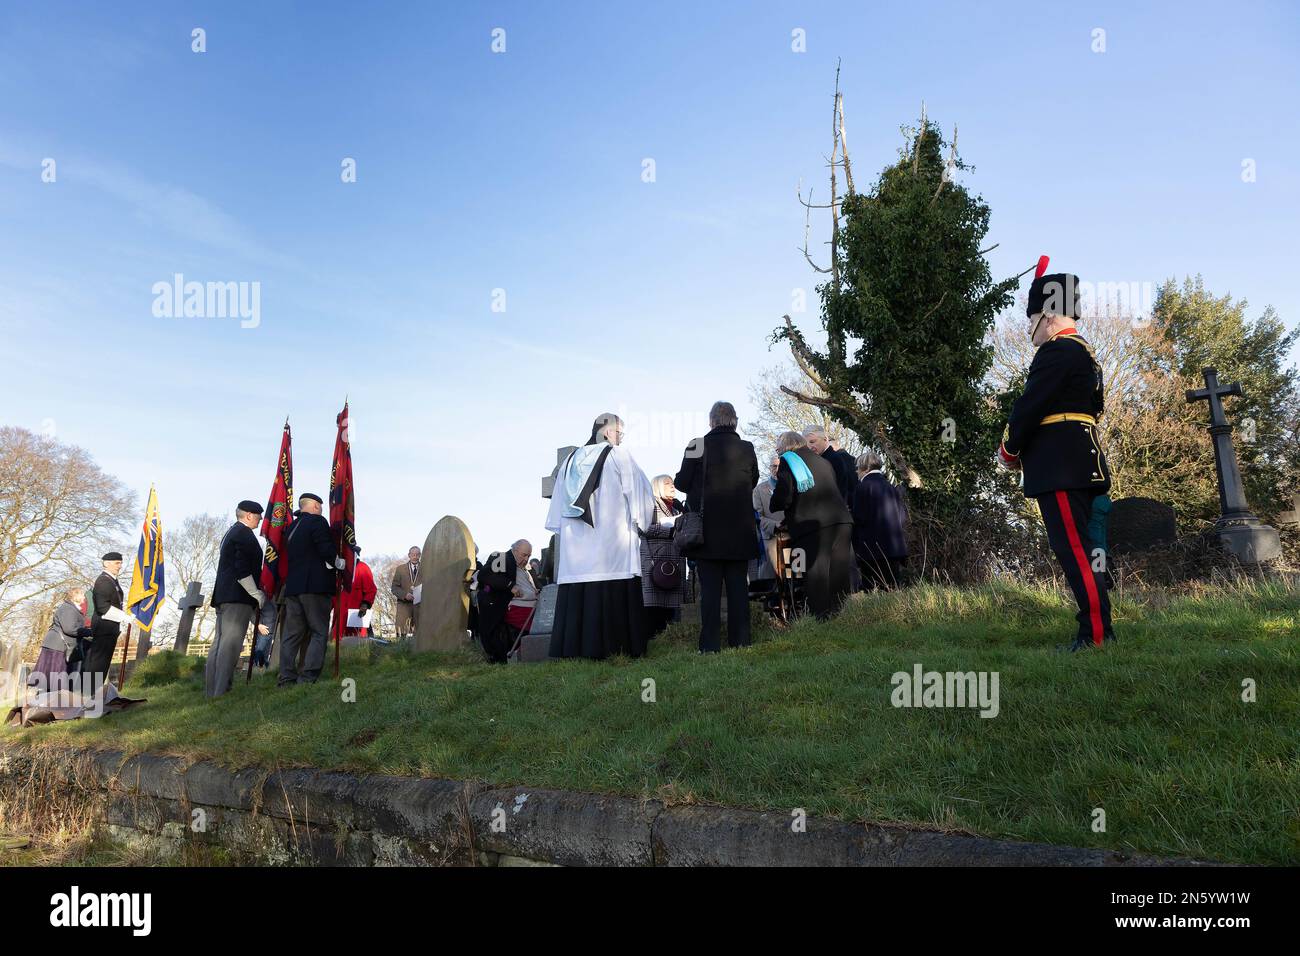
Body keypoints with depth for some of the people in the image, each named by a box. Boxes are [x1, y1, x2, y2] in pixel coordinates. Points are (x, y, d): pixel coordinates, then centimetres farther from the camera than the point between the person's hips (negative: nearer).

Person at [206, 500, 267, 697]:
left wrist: (255, 594, 24)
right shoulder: (245, 534, -9)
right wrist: (257, 594, -13)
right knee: (230, 644, -13)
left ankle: (211, 689, 11)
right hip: (238, 597, -10)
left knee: (220, 642, 9)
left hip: (224, 596, 10)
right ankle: (220, 691, -17)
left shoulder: (231, 533, 23)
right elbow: (242, 570, -18)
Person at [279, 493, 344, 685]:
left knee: (293, 634, 7)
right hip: (316, 586, -7)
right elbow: (327, 550, -15)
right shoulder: (318, 521, -5)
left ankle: (287, 679, 4)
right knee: (319, 632, -4)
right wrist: (339, 563, 1)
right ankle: (307, 678, -13)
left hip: (292, 586, 7)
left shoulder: (292, 527, 19)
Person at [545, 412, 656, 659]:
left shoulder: (572, 459, 14)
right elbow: (641, 489, 2)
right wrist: (640, 520, 15)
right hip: (612, 542, -5)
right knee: (614, 593, -4)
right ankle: (609, 646, -7)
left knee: (576, 596, 3)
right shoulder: (618, 455, 1)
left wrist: (564, 530, 21)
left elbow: (558, 505, 15)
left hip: (575, 541, 5)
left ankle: (573, 648, 2)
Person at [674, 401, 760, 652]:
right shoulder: (747, 448, 1)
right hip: (740, 531, 3)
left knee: (710, 587, 1)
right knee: (738, 586, 9)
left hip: (707, 530, -2)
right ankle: (740, 641, 11)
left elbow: (681, 483, -6)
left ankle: (710, 645, 0)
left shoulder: (697, 446, -9)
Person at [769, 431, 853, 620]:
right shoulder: (823, 461, 22)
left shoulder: (787, 462, 3)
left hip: (811, 524, -6)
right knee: (839, 574, 9)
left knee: (816, 576, -5)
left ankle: (822, 620, -9)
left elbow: (783, 498, -6)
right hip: (841, 520, 6)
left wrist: (773, 504, 15)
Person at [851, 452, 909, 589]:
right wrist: (902, 542, 19)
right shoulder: (892, 487, 11)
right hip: (896, 549, 6)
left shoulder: (863, 487, -8)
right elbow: (903, 517, 13)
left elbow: (859, 519, -10)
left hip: (872, 551, -6)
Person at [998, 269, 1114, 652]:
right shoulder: (1083, 352, 21)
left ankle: (1097, 634, -7)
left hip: (1060, 468, -11)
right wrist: (1026, 451, 18)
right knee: (1079, 547, 12)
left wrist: (1008, 451, -1)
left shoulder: (1057, 351, -11)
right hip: (1080, 464, 11)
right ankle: (1097, 629, 16)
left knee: (1074, 548, -9)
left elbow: (1030, 406, -15)